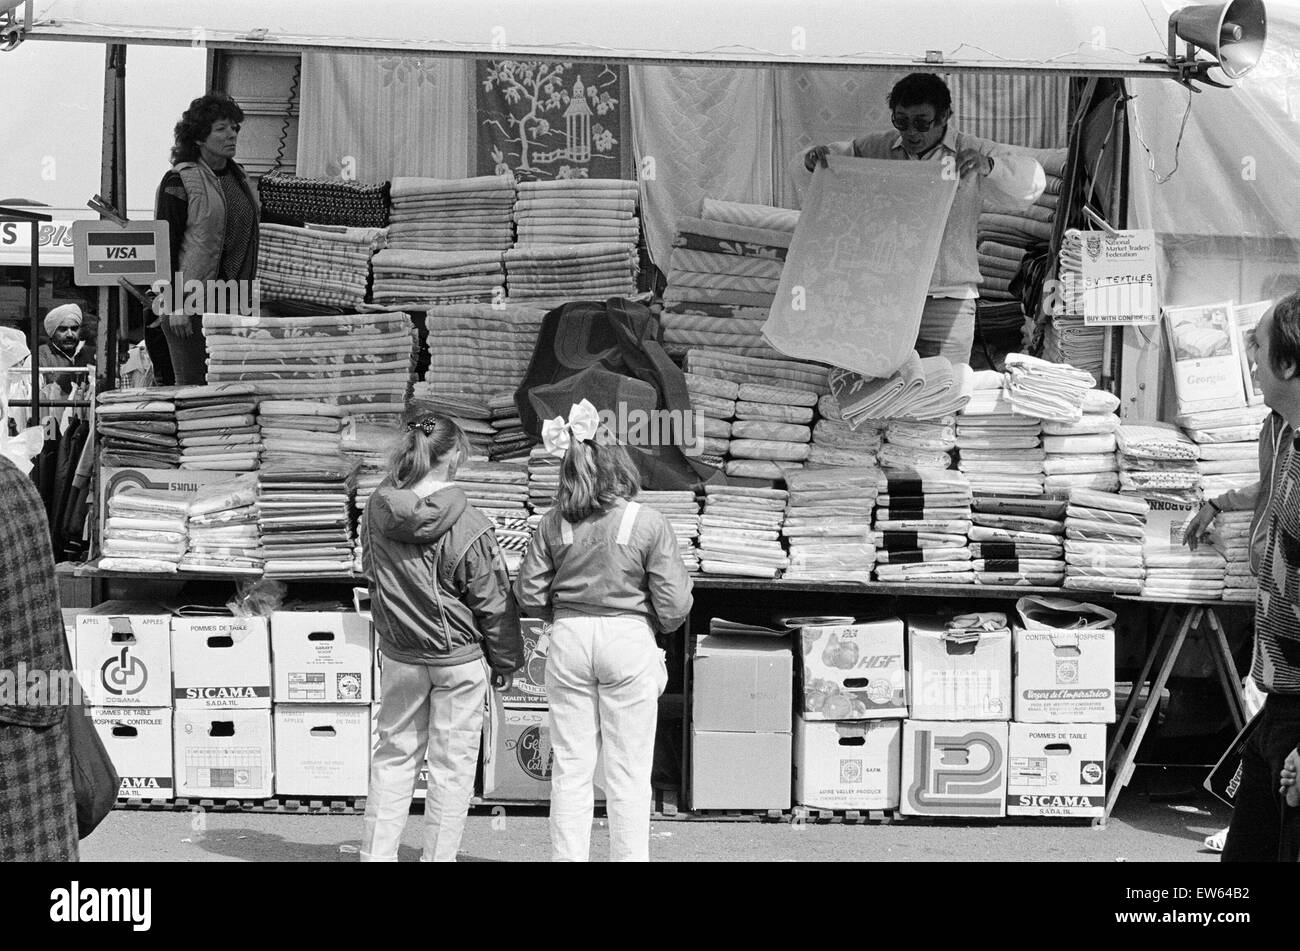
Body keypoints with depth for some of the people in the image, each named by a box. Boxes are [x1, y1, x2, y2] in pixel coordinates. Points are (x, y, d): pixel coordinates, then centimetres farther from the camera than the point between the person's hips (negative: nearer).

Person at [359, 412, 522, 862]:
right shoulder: (468, 528, -20)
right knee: (452, 762, 8)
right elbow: (494, 602, -12)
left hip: (398, 654, 4)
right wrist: (505, 660, 2)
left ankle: (377, 853, 20)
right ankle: (438, 855, 15)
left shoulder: (377, 512, -8)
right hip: (459, 657, -4)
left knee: (395, 753, 16)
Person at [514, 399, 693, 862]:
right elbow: (673, 604, -9)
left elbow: (529, 594, 1)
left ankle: (568, 855, 16)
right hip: (629, 641, -2)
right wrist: (658, 625, 12)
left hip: (569, 639, 2)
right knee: (628, 771, 6)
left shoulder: (553, 523, -2)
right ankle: (629, 855, 12)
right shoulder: (649, 523, -10)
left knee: (570, 766, 10)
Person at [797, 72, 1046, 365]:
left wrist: (988, 165, -26)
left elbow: (1031, 183, -7)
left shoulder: (972, 153, 4)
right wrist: (812, 161, -8)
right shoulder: (875, 148, 11)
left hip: (945, 302, -2)